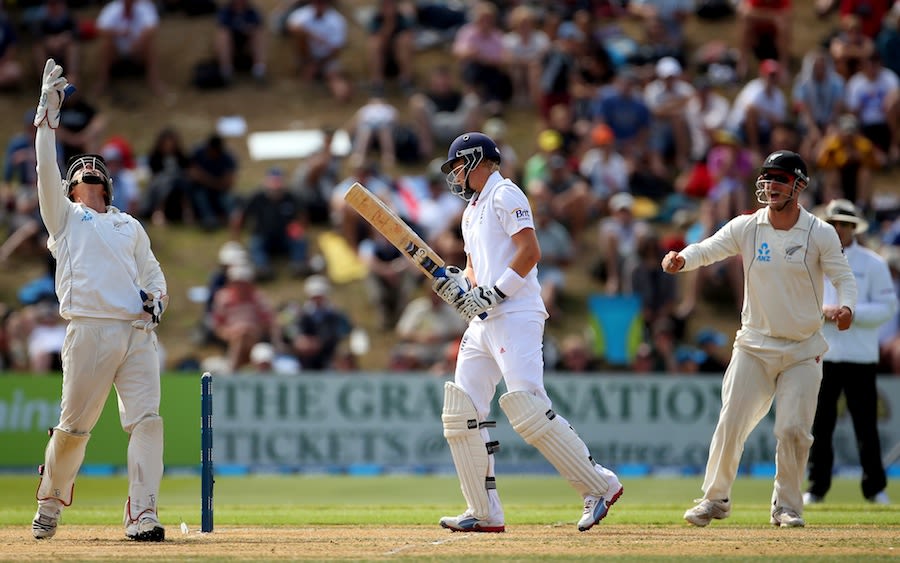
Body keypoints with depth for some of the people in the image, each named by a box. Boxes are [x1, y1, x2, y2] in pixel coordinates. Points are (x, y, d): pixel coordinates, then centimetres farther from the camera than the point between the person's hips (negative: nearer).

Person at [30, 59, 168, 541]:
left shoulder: (129, 226, 27)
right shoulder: (64, 216, 17)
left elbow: (152, 272, 27)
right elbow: (46, 168, 6)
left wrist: (156, 298, 5)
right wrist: (48, 111, 2)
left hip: (137, 332, 3)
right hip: (89, 331, -3)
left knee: (146, 420, -11)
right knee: (74, 425, -1)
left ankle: (141, 515, -14)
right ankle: (50, 502, 20)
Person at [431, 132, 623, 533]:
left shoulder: (505, 195, -5)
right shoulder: (471, 211, 25)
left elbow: (530, 252, -15)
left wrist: (494, 293, -17)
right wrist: (461, 285, 5)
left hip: (515, 316, -10)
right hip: (483, 322, 10)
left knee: (529, 411, -19)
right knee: (461, 412, 2)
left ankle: (599, 486, -11)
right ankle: (485, 513, 5)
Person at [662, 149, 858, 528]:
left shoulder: (820, 234, -6)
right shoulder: (746, 228, -2)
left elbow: (844, 278, -6)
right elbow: (708, 249, -12)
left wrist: (846, 306, -29)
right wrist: (681, 259, -35)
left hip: (803, 351, -1)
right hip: (754, 347, 1)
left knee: (794, 430, -7)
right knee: (731, 423, -6)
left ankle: (786, 506, 13)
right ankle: (715, 498, 10)